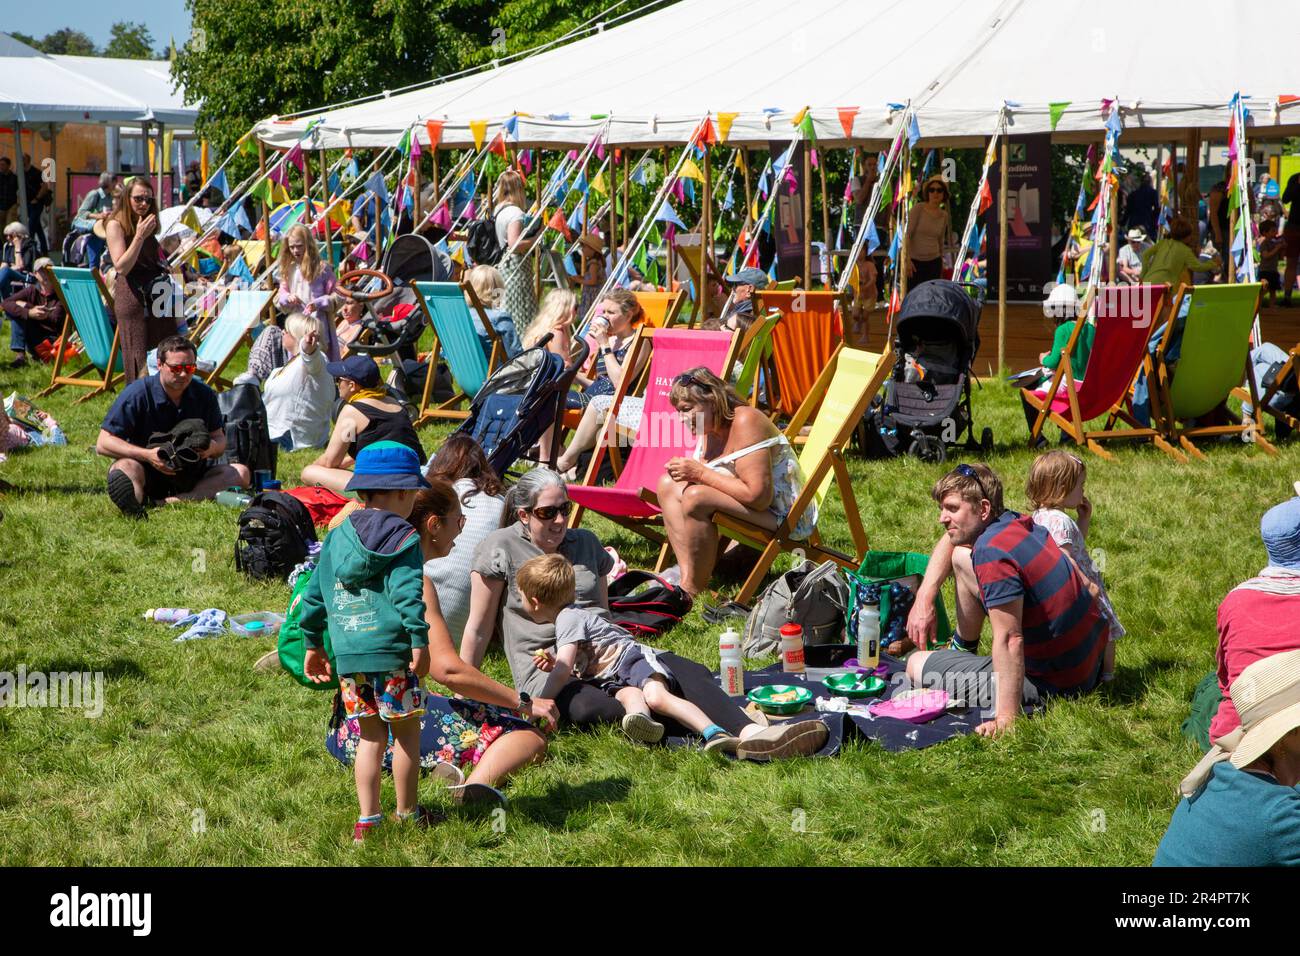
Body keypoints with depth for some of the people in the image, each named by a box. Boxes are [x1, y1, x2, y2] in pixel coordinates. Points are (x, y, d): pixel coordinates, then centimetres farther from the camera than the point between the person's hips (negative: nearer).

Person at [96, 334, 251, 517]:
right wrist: (147, 455, -27)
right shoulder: (138, 393, -12)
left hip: (190, 476, 4)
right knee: (124, 467, -34)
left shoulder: (204, 395, 0)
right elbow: (103, 443, -14)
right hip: (147, 471, -4)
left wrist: (211, 447, -19)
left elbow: (219, 439, 8)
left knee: (240, 473, -20)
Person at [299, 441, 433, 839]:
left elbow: (313, 595, 16)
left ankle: (367, 819, 11)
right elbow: (408, 594, -17)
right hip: (391, 650, -5)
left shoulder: (335, 538, 13)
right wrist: (420, 641, -16)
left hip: (347, 656, 5)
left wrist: (312, 645, 23)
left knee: (370, 737, 13)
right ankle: (406, 815, 14)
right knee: (406, 732, 8)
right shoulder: (402, 538, -6)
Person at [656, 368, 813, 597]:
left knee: (696, 497, -28)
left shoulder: (746, 421, -22)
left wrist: (700, 472, -23)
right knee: (668, 485, 7)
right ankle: (686, 574, -8)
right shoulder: (709, 426, 6)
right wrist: (687, 471, -9)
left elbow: (758, 496, -29)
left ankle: (693, 591, -18)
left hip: (786, 518, -10)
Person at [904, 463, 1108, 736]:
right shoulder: (1017, 522, 1)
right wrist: (924, 598, 11)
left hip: (1052, 683, -9)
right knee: (961, 557, 17)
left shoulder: (993, 553, -27)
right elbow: (950, 539, 20)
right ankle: (962, 649, 35)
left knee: (916, 665, 2)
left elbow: (1009, 641, -30)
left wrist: (1006, 718, -29)